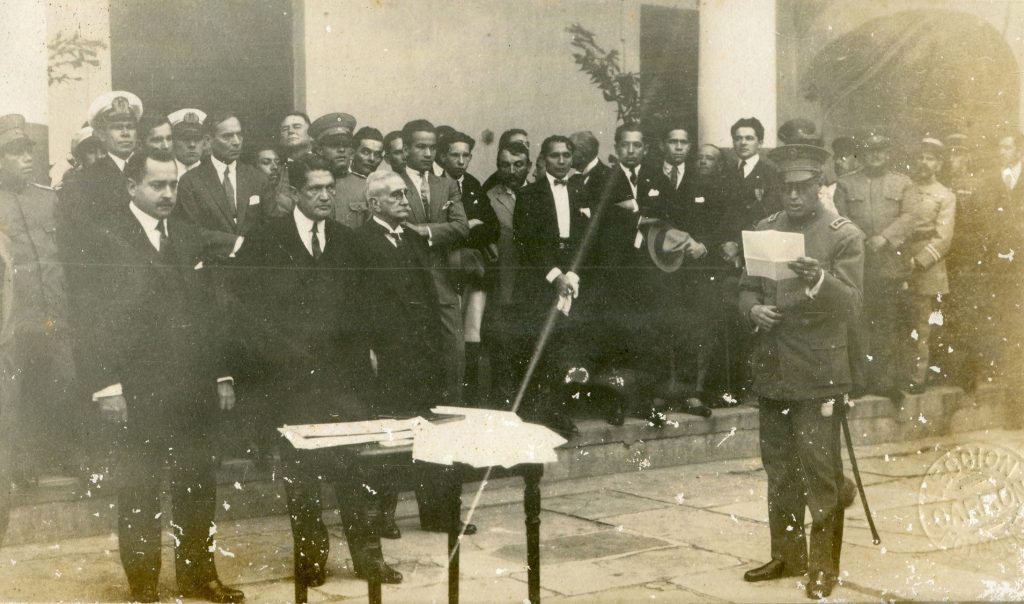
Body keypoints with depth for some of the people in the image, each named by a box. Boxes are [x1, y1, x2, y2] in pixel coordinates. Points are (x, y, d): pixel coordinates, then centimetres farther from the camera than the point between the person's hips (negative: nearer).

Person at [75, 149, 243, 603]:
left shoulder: (188, 237, 12)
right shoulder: (107, 241, -4)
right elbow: (98, 319, -8)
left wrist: (221, 375, 9)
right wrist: (108, 386, -14)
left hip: (195, 386, 5)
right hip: (140, 390, -5)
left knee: (199, 484, 10)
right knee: (139, 490, 4)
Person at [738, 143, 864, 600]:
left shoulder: (845, 235, -4)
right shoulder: (765, 229, 11)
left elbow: (850, 305, -9)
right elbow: (747, 286, 15)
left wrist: (818, 280, -28)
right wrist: (753, 309, -7)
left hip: (818, 375, -5)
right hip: (771, 370, 5)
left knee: (820, 472, -2)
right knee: (779, 470, 13)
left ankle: (824, 566, 9)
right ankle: (787, 555, 26)